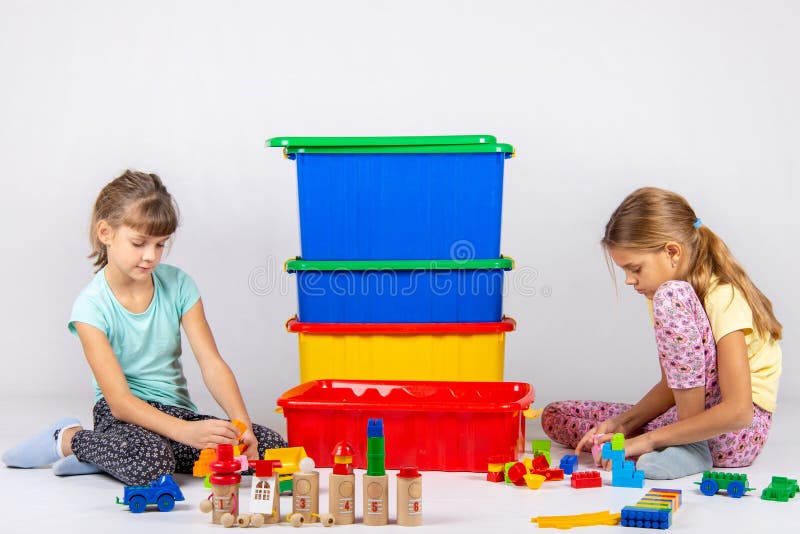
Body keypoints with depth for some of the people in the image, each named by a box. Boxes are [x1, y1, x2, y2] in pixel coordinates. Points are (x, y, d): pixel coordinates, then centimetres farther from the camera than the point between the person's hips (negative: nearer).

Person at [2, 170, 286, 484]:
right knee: (151, 462, -40)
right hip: (124, 414, -6)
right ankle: (70, 438, -4)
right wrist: (184, 431, -35)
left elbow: (212, 365, -6)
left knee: (272, 449, -15)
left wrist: (242, 426, -23)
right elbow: (119, 400, -20)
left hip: (176, 410, 6)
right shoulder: (92, 306, -13)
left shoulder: (178, 284, -2)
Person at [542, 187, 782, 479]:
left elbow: (738, 412, -28)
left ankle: (690, 447, -20)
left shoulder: (723, 298, -20)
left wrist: (649, 439, -24)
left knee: (671, 296, -27)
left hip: (739, 432, -9)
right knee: (555, 416, 3)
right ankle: (680, 450, -9)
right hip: (687, 417, 9)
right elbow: (673, 385, 11)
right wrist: (623, 424, -6)